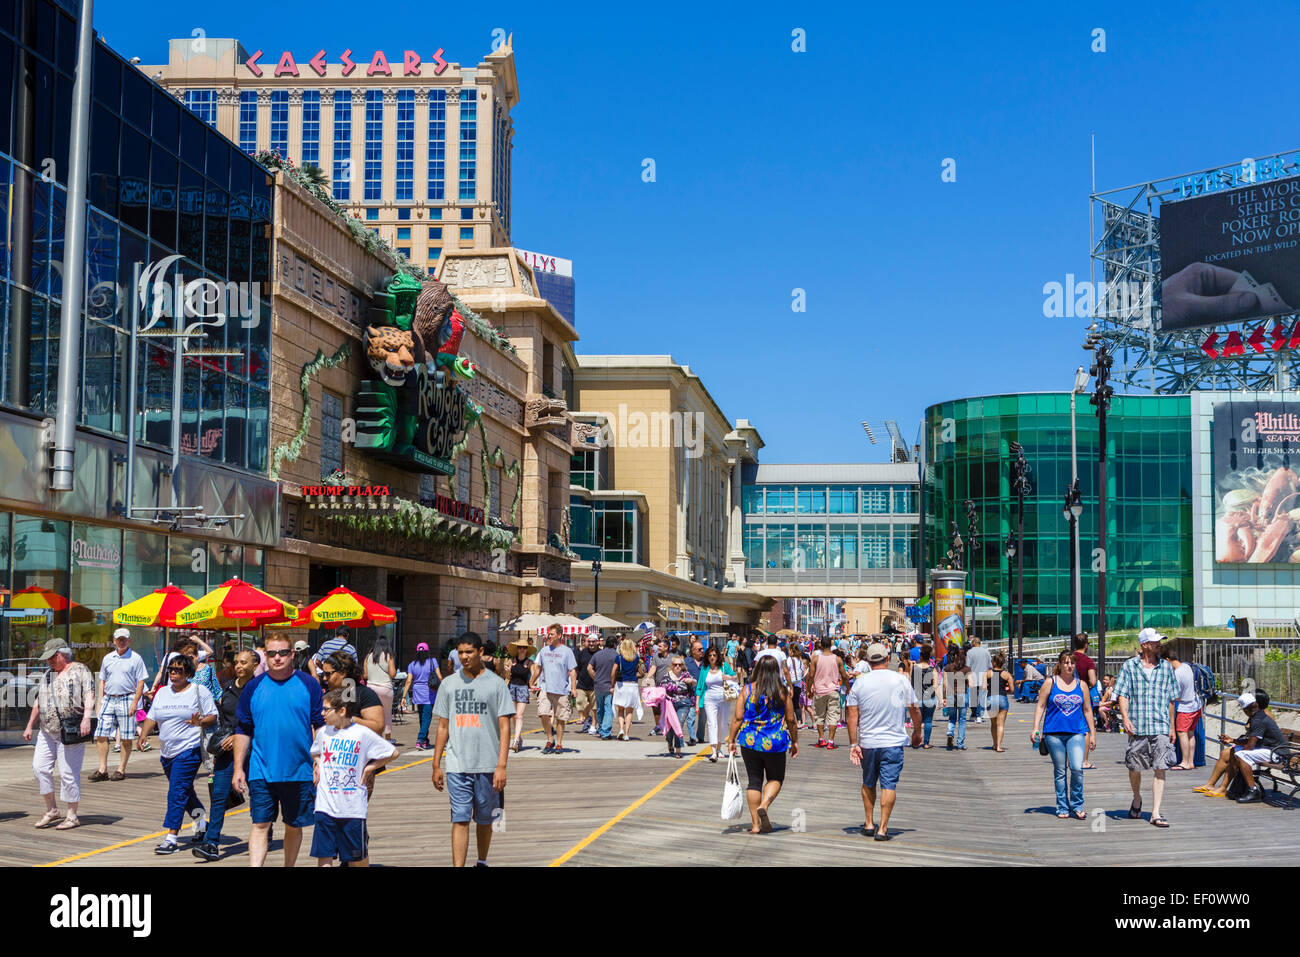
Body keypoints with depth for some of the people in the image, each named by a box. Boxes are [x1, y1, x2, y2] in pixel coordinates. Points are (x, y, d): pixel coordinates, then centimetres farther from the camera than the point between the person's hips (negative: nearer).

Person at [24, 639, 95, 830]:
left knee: (68, 773, -5)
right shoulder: (48, 674, 20)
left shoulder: (80, 670, -1)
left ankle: (72, 816, 4)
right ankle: (51, 809, 15)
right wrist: (30, 726, 23)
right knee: (39, 767, 0)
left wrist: (86, 718, -27)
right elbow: (38, 702, 26)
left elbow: (89, 696, -13)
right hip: (47, 732, 7)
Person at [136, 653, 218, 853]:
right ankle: (201, 825, 38)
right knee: (185, 792, 17)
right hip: (167, 752, 6)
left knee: (177, 793, -13)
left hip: (189, 750, -6)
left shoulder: (199, 692, -2)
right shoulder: (162, 693, 13)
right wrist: (143, 736, -5)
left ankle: (171, 838, -14)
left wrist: (201, 722, -22)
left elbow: (213, 717, -2)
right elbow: (151, 718, 12)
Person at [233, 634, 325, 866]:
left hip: (300, 771, 0)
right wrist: (238, 768, 2)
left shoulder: (308, 686, 1)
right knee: (260, 825, -7)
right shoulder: (254, 687, 4)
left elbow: (320, 726, 4)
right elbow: (242, 731, 7)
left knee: (294, 826, 10)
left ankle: (289, 866, 27)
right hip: (261, 772, 0)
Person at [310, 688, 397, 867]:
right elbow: (315, 752, 30)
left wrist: (368, 769, -2)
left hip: (353, 808, -3)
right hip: (325, 806, 3)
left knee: (358, 858, 8)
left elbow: (392, 753, 0)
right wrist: (318, 764, 10)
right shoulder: (323, 732, 6)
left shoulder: (362, 733, -7)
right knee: (324, 855, -3)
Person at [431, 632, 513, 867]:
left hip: (487, 766, -1)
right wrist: (436, 765, 9)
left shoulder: (495, 684, -1)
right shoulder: (449, 683, 7)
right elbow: (443, 726, 12)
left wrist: (501, 766, -11)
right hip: (457, 766, 1)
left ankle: (482, 862, 32)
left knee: (484, 819, 12)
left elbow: (504, 727, -3)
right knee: (460, 820, -6)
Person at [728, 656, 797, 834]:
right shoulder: (782, 692, -5)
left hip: (749, 742, 1)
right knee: (775, 778, 16)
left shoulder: (748, 690, -3)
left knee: (754, 781, 9)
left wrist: (731, 741, 4)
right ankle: (764, 806, -10)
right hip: (775, 743, -1)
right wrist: (795, 741, 13)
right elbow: (791, 720, 0)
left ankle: (756, 824, 8)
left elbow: (738, 717, -4)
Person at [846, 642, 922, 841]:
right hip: (893, 742, -2)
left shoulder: (859, 682, -1)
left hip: (867, 742, 2)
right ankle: (882, 828, -4)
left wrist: (853, 744, -1)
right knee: (889, 785, 0)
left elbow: (852, 714, -4)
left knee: (868, 784, 17)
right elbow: (914, 709, 2)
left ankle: (869, 824, 23)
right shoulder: (900, 680, -4)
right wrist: (917, 732, 18)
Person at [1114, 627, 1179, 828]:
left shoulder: (1166, 667, 11)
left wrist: (1172, 727, 14)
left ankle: (1156, 813, -4)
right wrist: (1125, 718, -16)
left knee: (1160, 769, -6)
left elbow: (1171, 700, 16)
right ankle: (1137, 799, 36)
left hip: (1161, 727, 1)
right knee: (1134, 768, 8)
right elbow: (1122, 695, -1)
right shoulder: (1129, 667, 4)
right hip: (1137, 726, -1)